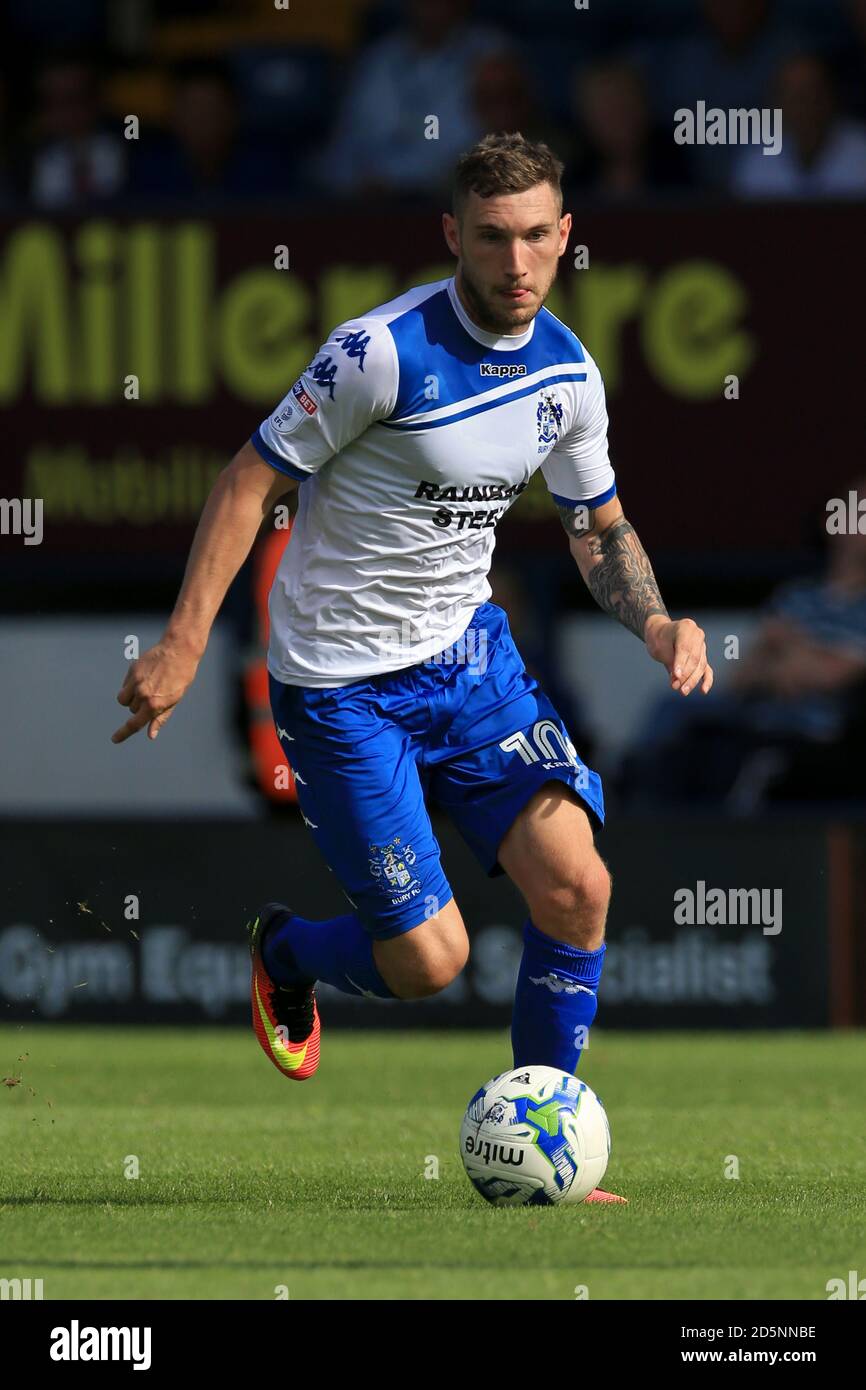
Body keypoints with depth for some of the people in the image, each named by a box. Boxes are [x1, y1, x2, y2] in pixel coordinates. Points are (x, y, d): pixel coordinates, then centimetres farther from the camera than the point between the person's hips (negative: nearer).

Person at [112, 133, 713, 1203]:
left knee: (576, 886, -11)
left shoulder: (569, 373, -1)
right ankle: (287, 953, 29)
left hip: (468, 652, 6)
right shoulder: (384, 351, -21)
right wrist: (183, 646, -19)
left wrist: (654, 621, -6)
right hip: (340, 683, -6)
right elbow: (251, 479, -14)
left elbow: (599, 526, 15)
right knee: (428, 962, -7)